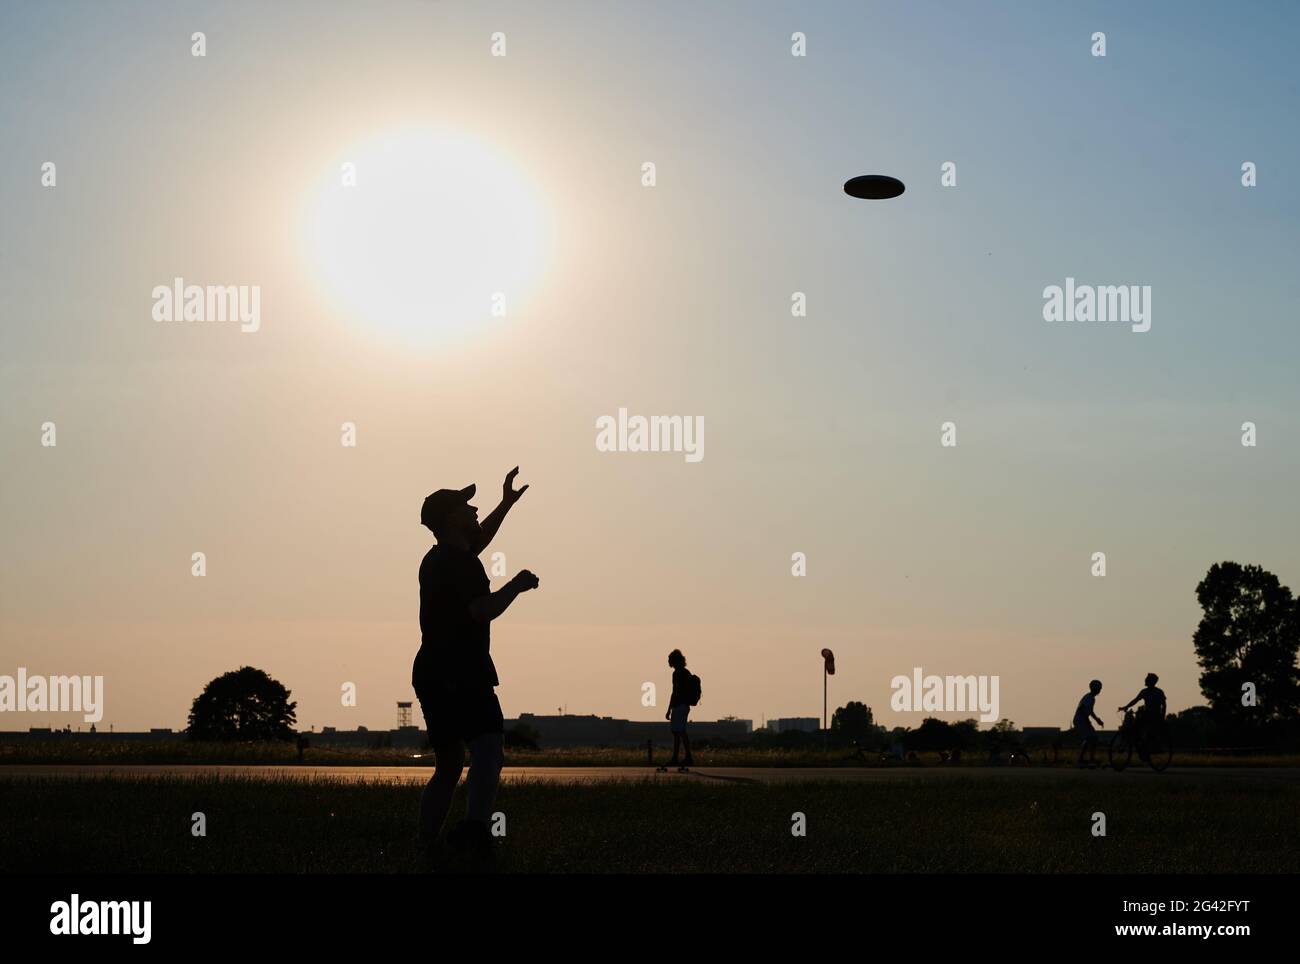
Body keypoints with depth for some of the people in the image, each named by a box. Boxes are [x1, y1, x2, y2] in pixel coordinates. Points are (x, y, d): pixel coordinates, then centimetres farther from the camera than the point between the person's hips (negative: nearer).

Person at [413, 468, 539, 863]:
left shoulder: (438, 558, 20)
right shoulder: (459, 562, -9)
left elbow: (478, 539, 40)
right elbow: (482, 611, -20)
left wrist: (506, 504, 43)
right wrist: (517, 585, -5)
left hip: (432, 674, 10)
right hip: (461, 675, -10)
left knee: (448, 766, 16)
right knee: (487, 751, -23)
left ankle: (426, 849, 15)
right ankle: (475, 828, -44)